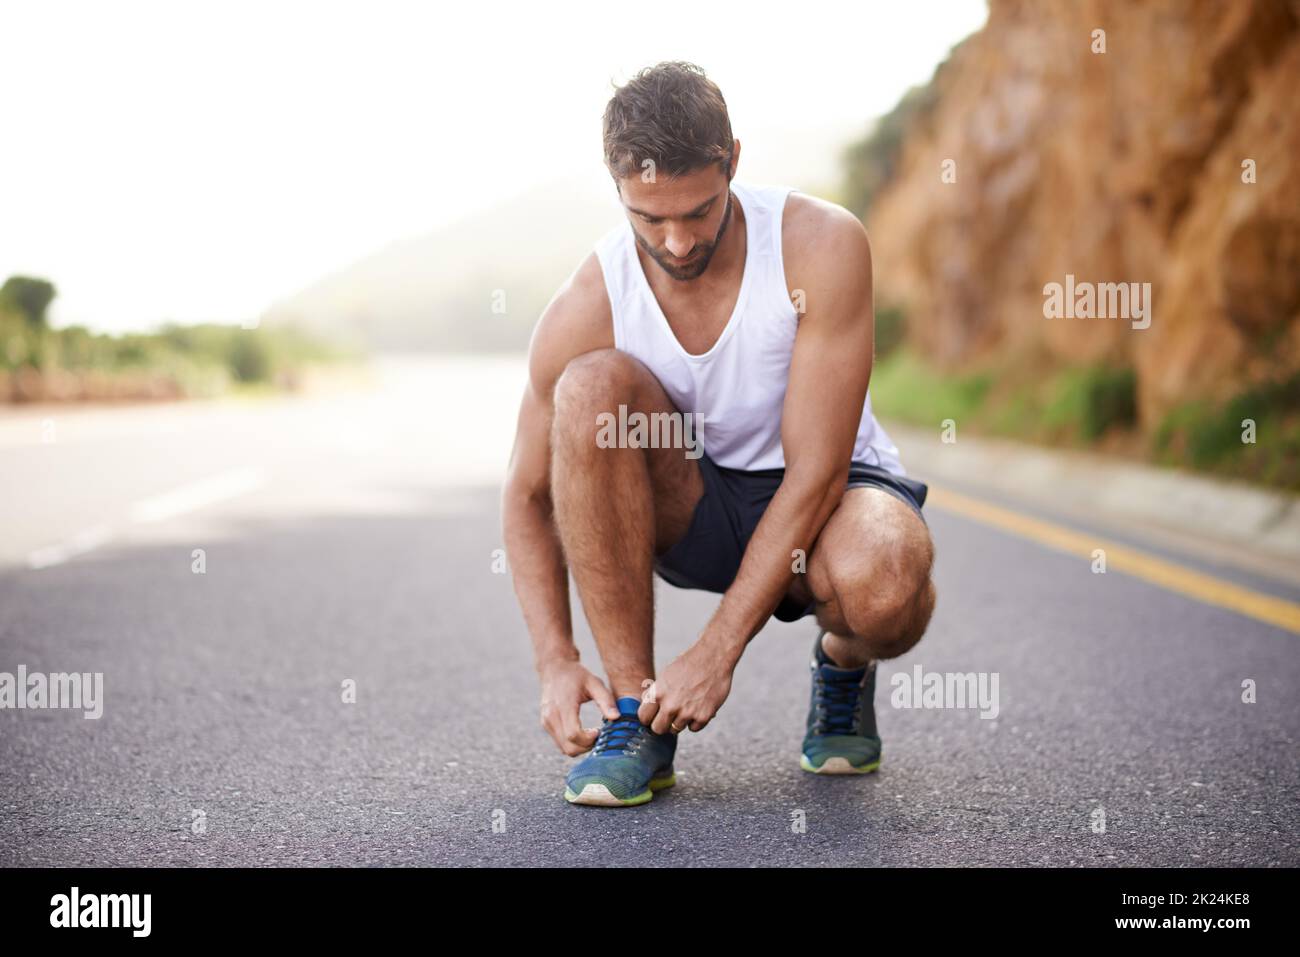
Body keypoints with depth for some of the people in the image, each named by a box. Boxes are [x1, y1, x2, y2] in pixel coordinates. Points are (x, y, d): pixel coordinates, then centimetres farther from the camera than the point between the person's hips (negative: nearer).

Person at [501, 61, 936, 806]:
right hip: (690, 513, 2)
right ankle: (634, 712, -20)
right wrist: (556, 661, -19)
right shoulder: (586, 310, -17)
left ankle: (845, 663, 3)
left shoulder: (822, 247, -22)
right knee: (591, 386, -30)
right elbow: (529, 495, -5)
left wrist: (718, 650, -28)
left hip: (827, 493, -2)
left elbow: (816, 471, -24)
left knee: (883, 583, -39)